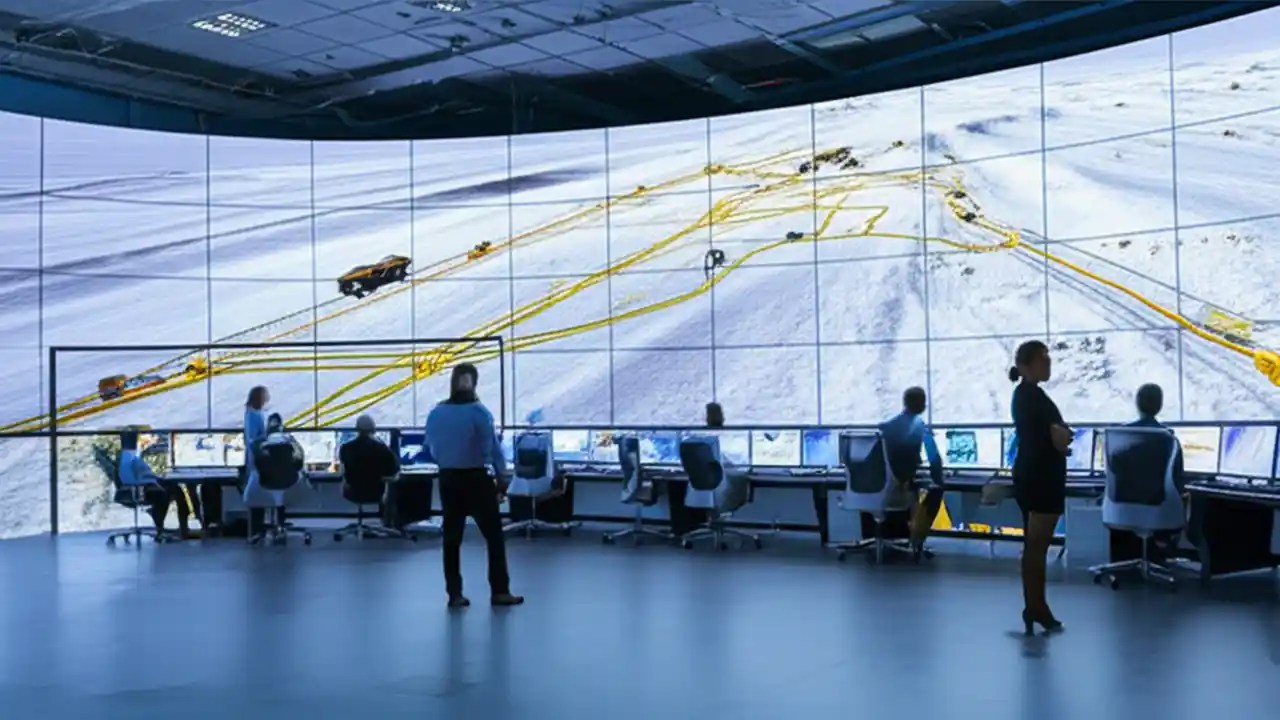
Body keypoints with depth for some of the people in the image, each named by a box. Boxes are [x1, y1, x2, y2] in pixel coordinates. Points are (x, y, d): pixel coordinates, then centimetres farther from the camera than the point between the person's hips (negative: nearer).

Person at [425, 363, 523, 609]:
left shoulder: (436, 413, -1)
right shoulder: (479, 412, -13)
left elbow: (432, 448, 8)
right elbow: (493, 448, -9)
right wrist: (502, 478, 2)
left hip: (448, 479, 4)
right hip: (476, 478, -4)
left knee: (452, 537, 11)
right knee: (494, 535, 6)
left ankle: (454, 593, 12)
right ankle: (500, 591, 7)